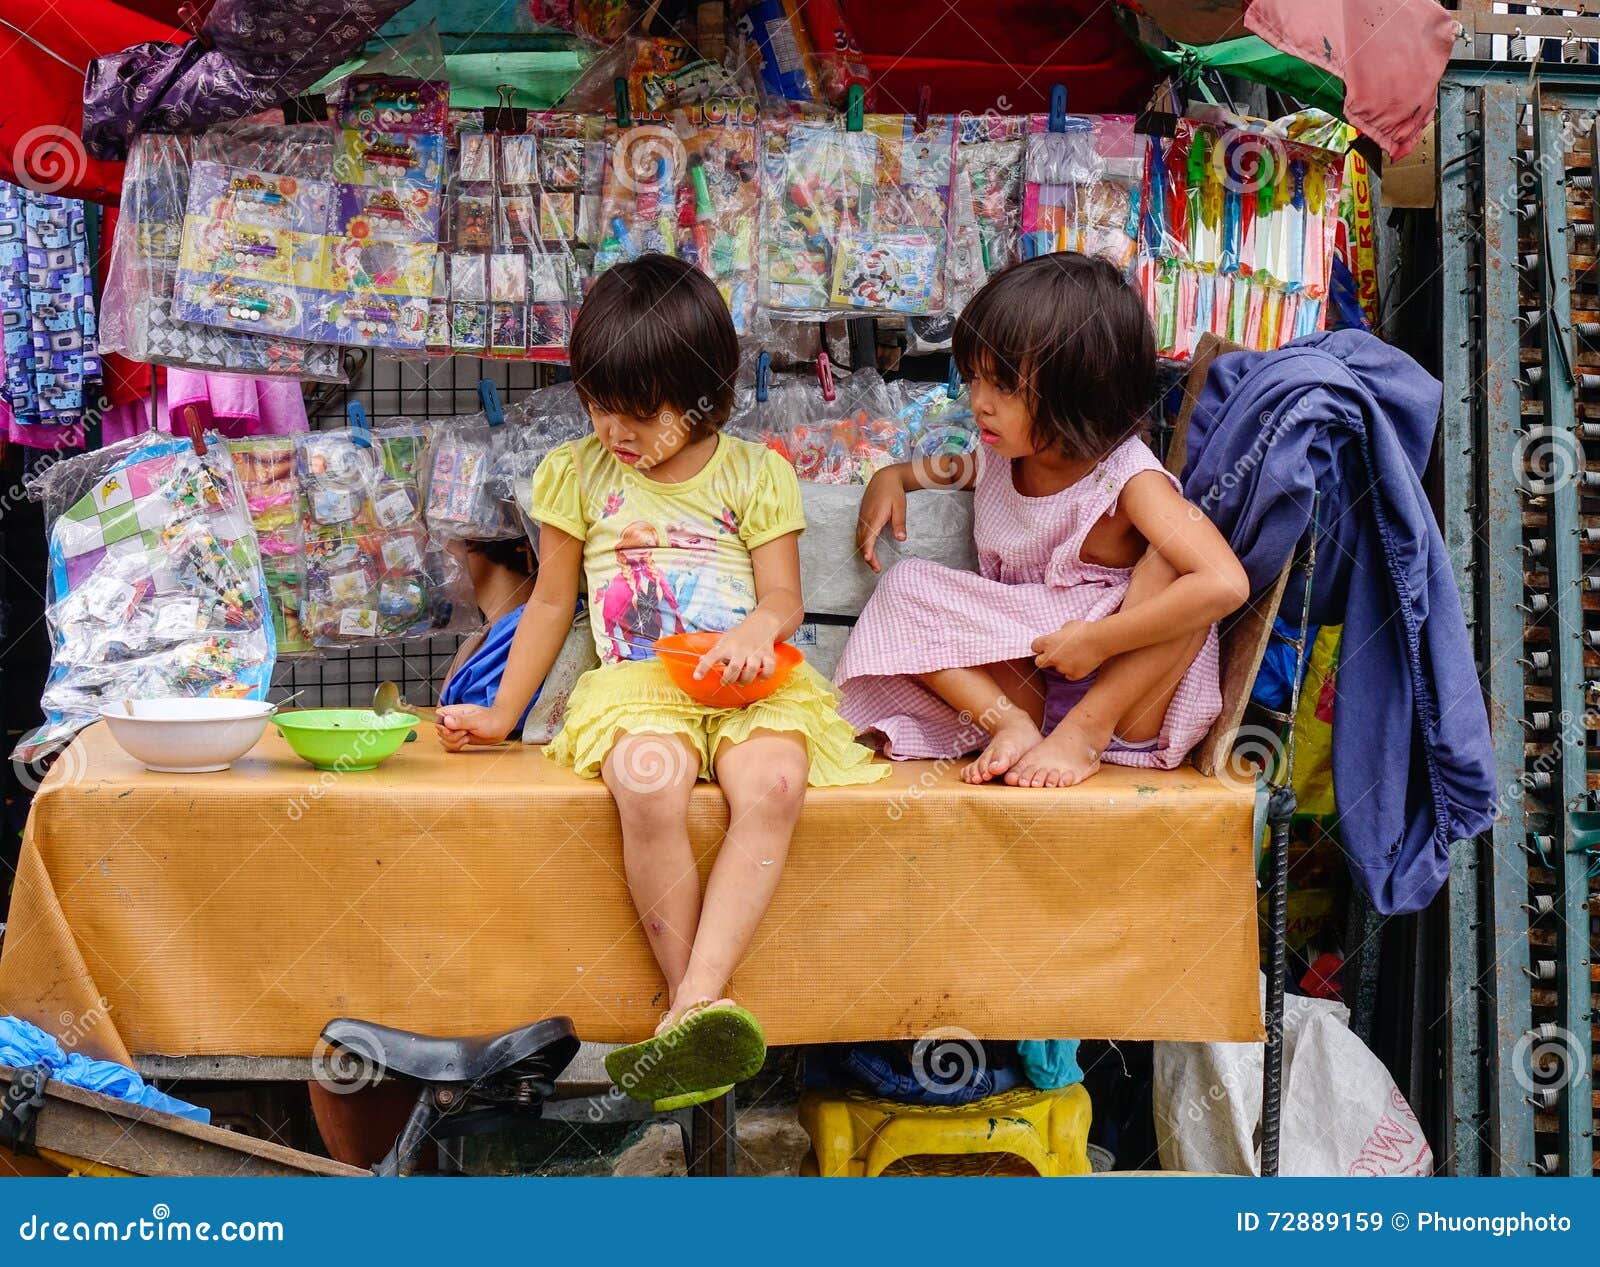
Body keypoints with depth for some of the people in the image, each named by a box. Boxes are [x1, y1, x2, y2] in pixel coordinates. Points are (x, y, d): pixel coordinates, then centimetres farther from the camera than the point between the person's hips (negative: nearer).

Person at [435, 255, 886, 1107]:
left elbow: (785, 596, 6)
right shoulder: (577, 474, 13)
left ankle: (695, 1003, -39)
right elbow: (551, 601, 20)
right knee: (650, 791, -36)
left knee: (775, 784, -36)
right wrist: (501, 714, 18)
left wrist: (760, 627, -19)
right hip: (637, 685, 0)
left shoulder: (754, 474, 10)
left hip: (745, 683, 0)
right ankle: (696, 1013, -26)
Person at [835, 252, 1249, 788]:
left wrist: (1098, 639, -32)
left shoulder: (1128, 479, -19)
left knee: (1172, 562, -30)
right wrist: (894, 477, 5)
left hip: (1122, 684, -6)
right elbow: (958, 469, 27)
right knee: (905, 584, -7)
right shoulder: (1000, 458, 0)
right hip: (1023, 677, 6)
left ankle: (1085, 731, -21)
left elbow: (1225, 584, -33)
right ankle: (1016, 724, -20)